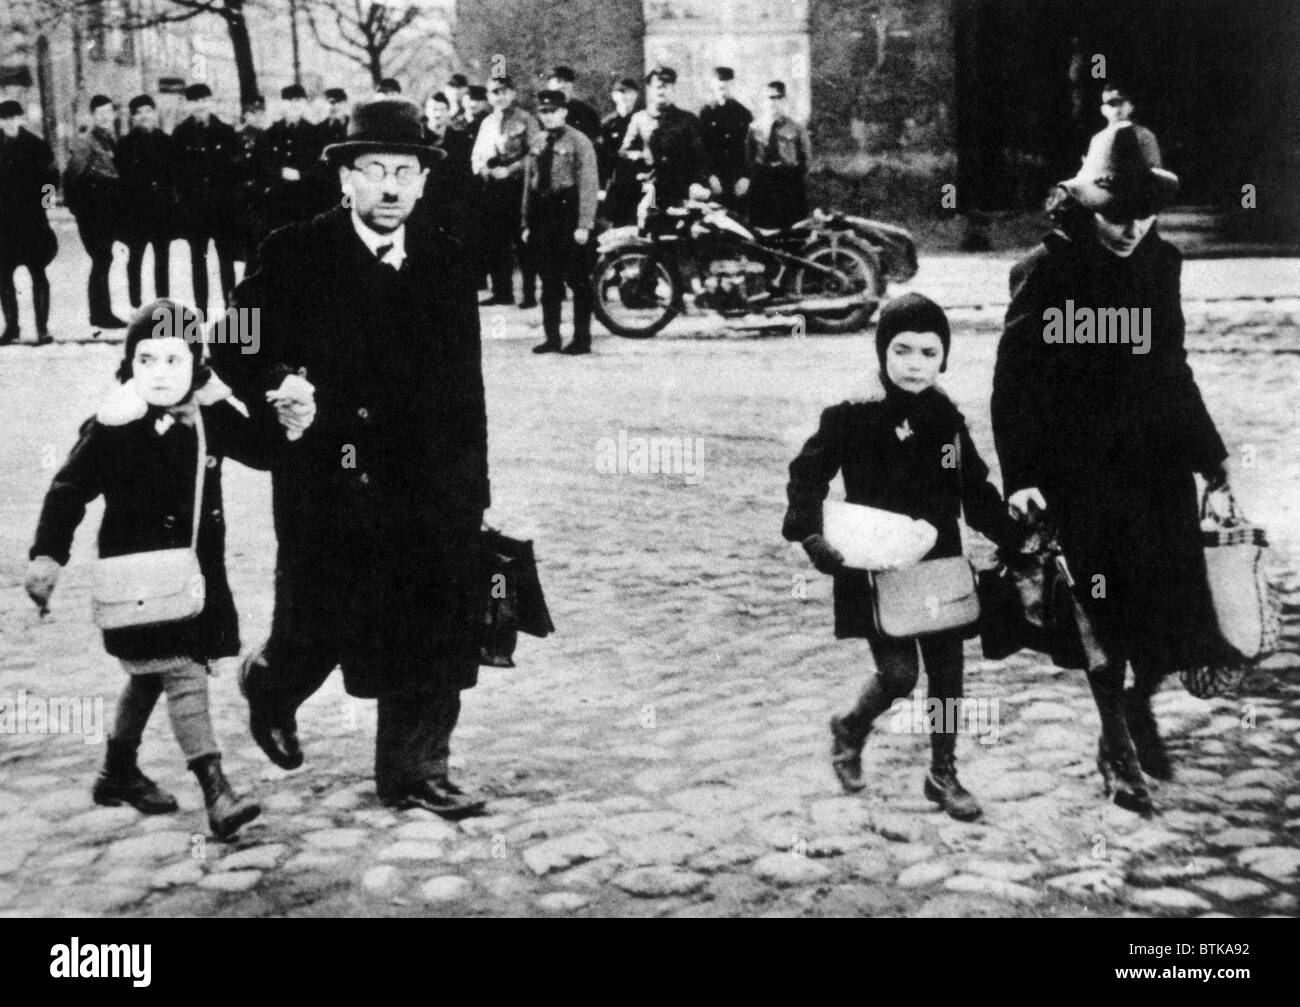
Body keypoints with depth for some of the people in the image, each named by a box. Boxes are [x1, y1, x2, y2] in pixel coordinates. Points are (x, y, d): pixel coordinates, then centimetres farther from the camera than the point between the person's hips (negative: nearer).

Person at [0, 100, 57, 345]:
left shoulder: (35, 146, 0)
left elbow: (51, 173, 3)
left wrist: (50, 189, -15)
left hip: (31, 217, -3)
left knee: (37, 272, -3)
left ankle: (43, 328, 0)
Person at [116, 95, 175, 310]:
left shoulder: (165, 141, 9)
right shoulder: (126, 143, 1)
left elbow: (173, 173, 8)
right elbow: (126, 176, -6)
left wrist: (171, 200, -1)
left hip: (162, 209, 3)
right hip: (136, 209, -3)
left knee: (162, 257, 7)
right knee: (135, 257, 3)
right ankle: (136, 305, 7)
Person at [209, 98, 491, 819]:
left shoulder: (447, 263, 8)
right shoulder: (294, 256, -3)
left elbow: (466, 383, 11)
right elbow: (232, 348, 0)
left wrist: (472, 490, 10)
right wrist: (276, 387, -20)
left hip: (431, 489, 3)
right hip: (328, 484, -3)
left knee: (435, 638, 1)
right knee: (320, 629, 6)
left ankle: (415, 772, 14)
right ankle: (270, 686, 41)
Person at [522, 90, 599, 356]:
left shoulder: (578, 142, -5)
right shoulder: (537, 145, 12)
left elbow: (588, 185, -10)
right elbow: (529, 185, 14)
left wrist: (584, 225, -16)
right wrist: (527, 223, 9)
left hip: (569, 213, -6)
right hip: (542, 219, 6)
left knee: (578, 281, 0)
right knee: (549, 282, 9)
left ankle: (582, 339, 6)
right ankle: (552, 337, 17)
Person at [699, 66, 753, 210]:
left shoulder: (744, 113, 8)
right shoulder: (706, 113, 5)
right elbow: (702, 148, 2)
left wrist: (746, 177, -4)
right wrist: (711, 176, -8)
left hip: (739, 182, 1)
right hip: (715, 181, -1)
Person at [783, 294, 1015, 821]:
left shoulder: (947, 420, 4)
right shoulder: (853, 420, -10)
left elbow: (976, 491, 12)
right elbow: (807, 475, -5)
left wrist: (1012, 533, 2)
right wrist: (809, 535, -17)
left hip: (940, 566, 5)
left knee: (947, 673, 8)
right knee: (899, 673, -9)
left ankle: (943, 773, 26)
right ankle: (850, 730, 22)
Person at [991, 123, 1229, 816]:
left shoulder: (1162, 264, 7)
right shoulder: (1047, 270, -10)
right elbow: (1015, 380, -11)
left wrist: (1206, 448, 20)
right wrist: (1020, 475, -18)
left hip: (1158, 464, 5)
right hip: (1081, 471, -5)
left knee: (1177, 613, 4)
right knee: (1109, 620, 1)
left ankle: (1138, 704, 34)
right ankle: (1116, 745, 24)